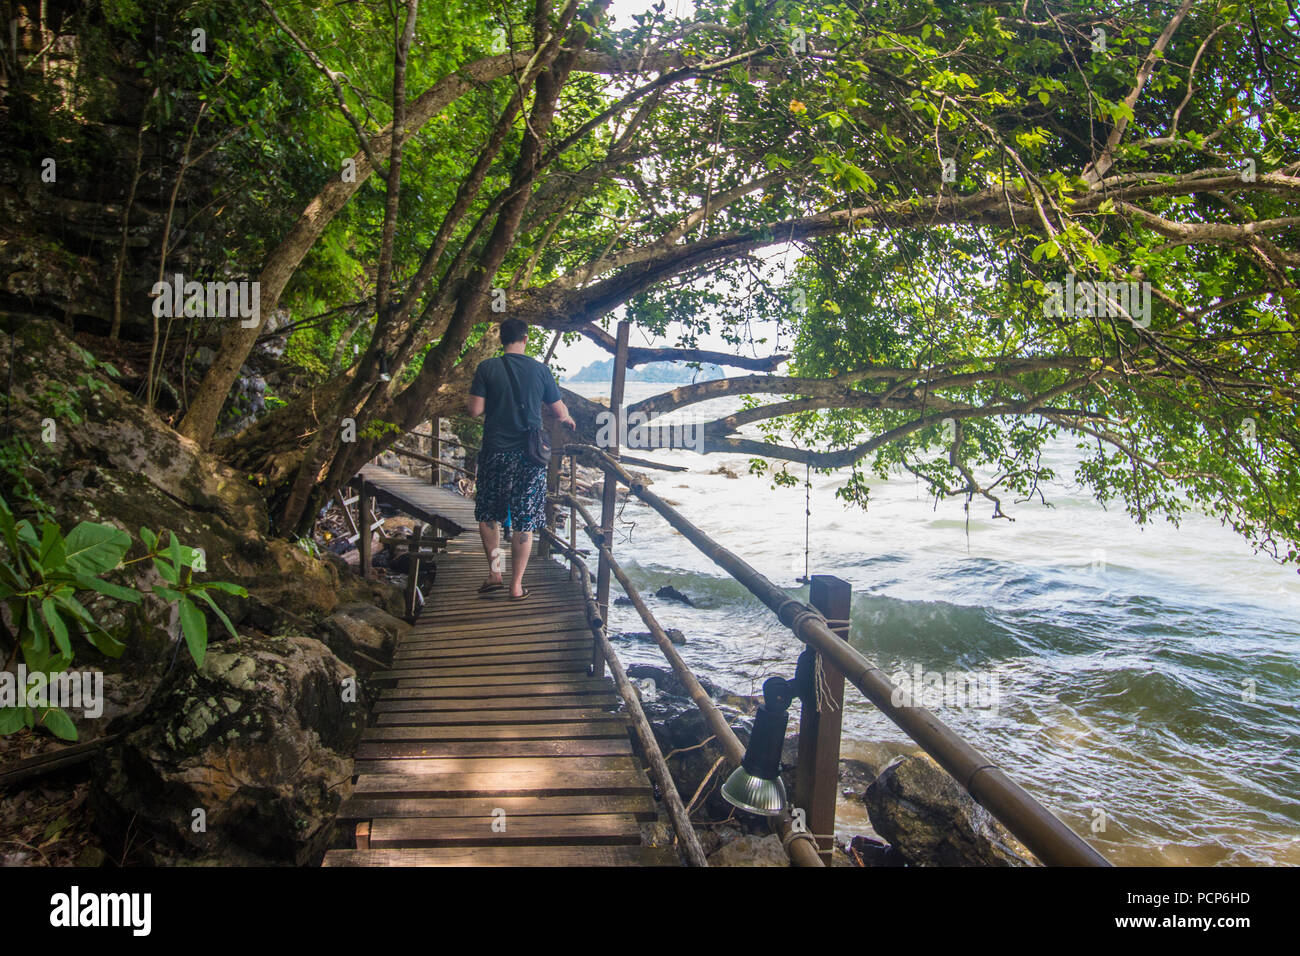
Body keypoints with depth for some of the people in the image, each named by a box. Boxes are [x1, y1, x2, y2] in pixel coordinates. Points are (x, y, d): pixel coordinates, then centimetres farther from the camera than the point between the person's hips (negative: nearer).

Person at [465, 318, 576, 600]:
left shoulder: (487, 368, -3)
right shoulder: (540, 370, 2)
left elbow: (475, 410, -7)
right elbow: (559, 411, 8)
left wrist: (466, 403, 16)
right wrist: (568, 420, 30)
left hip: (495, 453, -1)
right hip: (530, 455, 1)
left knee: (487, 516, 18)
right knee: (524, 523, 6)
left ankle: (495, 574, 11)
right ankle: (516, 586, 11)